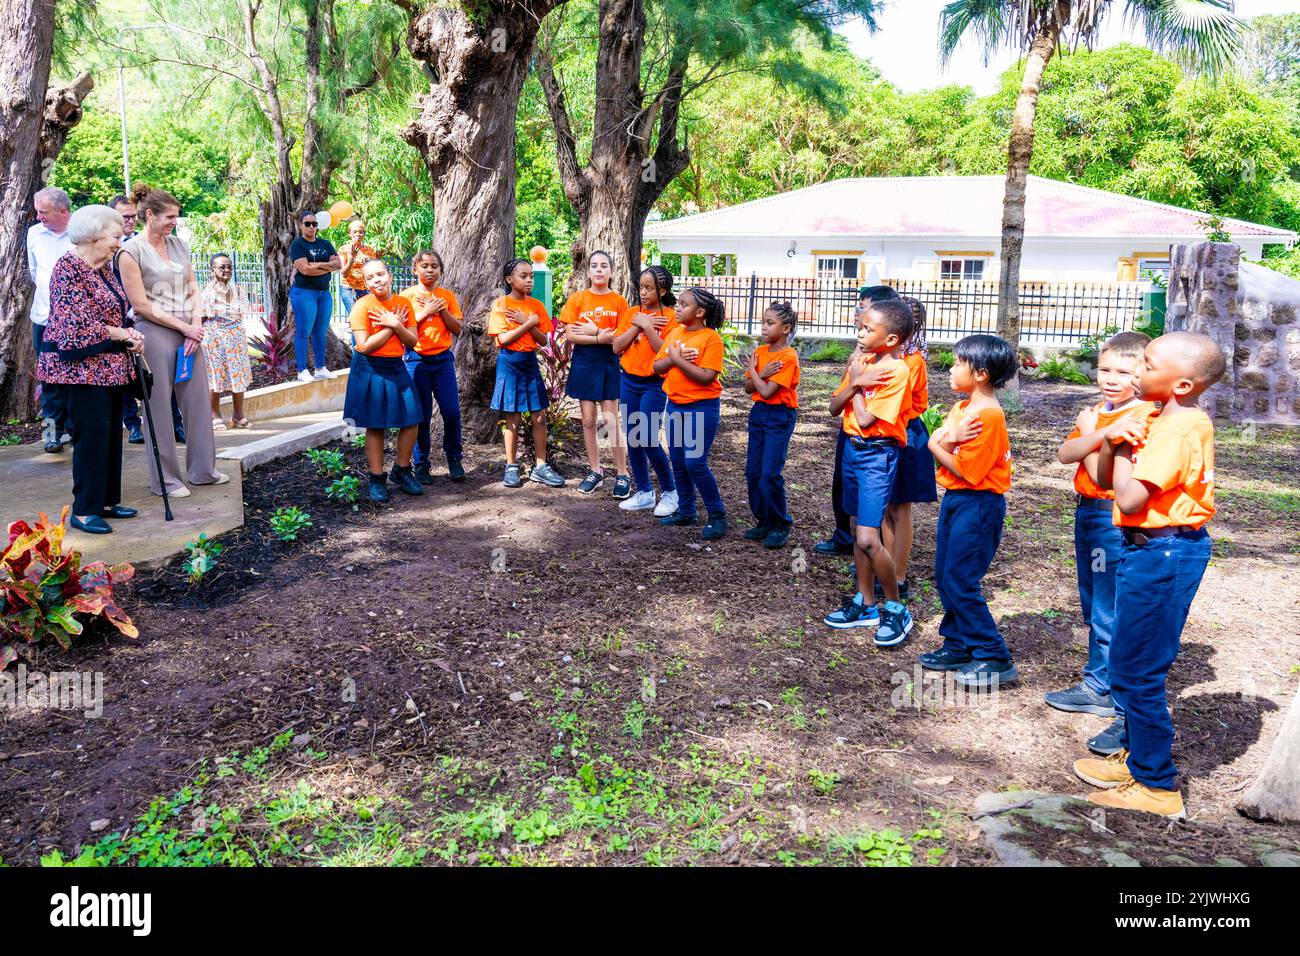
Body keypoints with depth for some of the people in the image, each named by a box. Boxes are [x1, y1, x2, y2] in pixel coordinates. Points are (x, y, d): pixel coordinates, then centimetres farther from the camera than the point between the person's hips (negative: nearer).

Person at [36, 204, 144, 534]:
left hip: (110, 365, 9)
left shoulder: (104, 267, 13)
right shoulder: (68, 268, -13)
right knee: (92, 435, -7)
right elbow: (77, 324, -19)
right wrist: (122, 334, -11)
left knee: (110, 433, 11)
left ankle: (107, 500, 20)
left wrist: (128, 334, 0)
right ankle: (84, 510, 1)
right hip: (83, 365, -9)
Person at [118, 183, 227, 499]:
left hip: (189, 331, 6)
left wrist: (197, 325, -3)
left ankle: (202, 469, 22)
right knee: (160, 409, 2)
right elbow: (141, 305, -11)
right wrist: (184, 327, -11)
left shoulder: (179, 244, 10)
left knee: (199, 401, 9)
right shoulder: (132, 251, -9)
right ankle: (164, 479, 12)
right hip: (155, 333, -6)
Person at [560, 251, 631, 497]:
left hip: (609, 364, -2)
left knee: (611, 420, -3)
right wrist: (600, 338, -15)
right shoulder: (577, 299, 0)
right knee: (588, 420, 7)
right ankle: (595, 471, 19)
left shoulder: (619, 301, -2)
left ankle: (622, 474, 6)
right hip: (584, 364, 2)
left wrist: (594, 330, -15)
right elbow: (570, 336, -7)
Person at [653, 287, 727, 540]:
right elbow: (657, 367, 3)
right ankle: (686, 512, 26)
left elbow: (706, 377, -22)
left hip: (702, 408, -7)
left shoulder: (711, 338, -14)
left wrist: (677, 359, -18)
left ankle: (717, 515, 6)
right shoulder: (675, 332, 7)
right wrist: (674, 358, -16)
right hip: (674, 405, 7)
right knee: (678, 461, 12)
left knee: (695, 463, -8)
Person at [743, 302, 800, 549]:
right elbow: (748, 387, 4)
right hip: (758, 412, 7)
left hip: (780, 416, -7)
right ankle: (763, 521, 21)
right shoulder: (760, 352, 7)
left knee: (770, 474, -10)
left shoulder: (788, 357, -15)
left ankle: (780, 525, 6)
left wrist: (752, 369, -6)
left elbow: (767, 392, -19)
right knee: (752, 471, 8)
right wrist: (761, 374, -14)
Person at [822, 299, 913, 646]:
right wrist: (853, 384, -5)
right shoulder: (863, 360, 6)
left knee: (868, 539, -13)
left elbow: (866, 419, -20)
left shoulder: (896, 371, -18)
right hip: (852, 449, 8)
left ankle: (896, 608, 5)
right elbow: (836, 407, 8)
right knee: (859, 532, 15)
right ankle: (865, 604, 27)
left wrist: (858, 383, -10)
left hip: (877, 455, -8)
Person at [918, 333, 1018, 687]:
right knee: (945, 577, 14)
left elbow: (966, 470, -21)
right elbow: (934, 443, 2)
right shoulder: (961, 409, 10)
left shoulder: (988, 416, -19)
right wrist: (951, 438, -19)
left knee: (960, 582, -8)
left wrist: (939, 444, -7)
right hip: (955, 499, 10)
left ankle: (995, 660, 0)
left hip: (978, 504, -9)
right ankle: (958, 646, 25)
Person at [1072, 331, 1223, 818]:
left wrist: (1123, 448, -11)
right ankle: (1136, 756, 36)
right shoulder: (1163, 419, 11)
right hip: (1156, 549, 11)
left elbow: (1130, 499, -24)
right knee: (1131, 664, 21)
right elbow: (1104, 479, 10)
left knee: (1137, 669, -2)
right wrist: (1112, 440, -9)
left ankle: (1156, 786, 10)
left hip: (1163, 553, -11)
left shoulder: (1178, 428, -20)